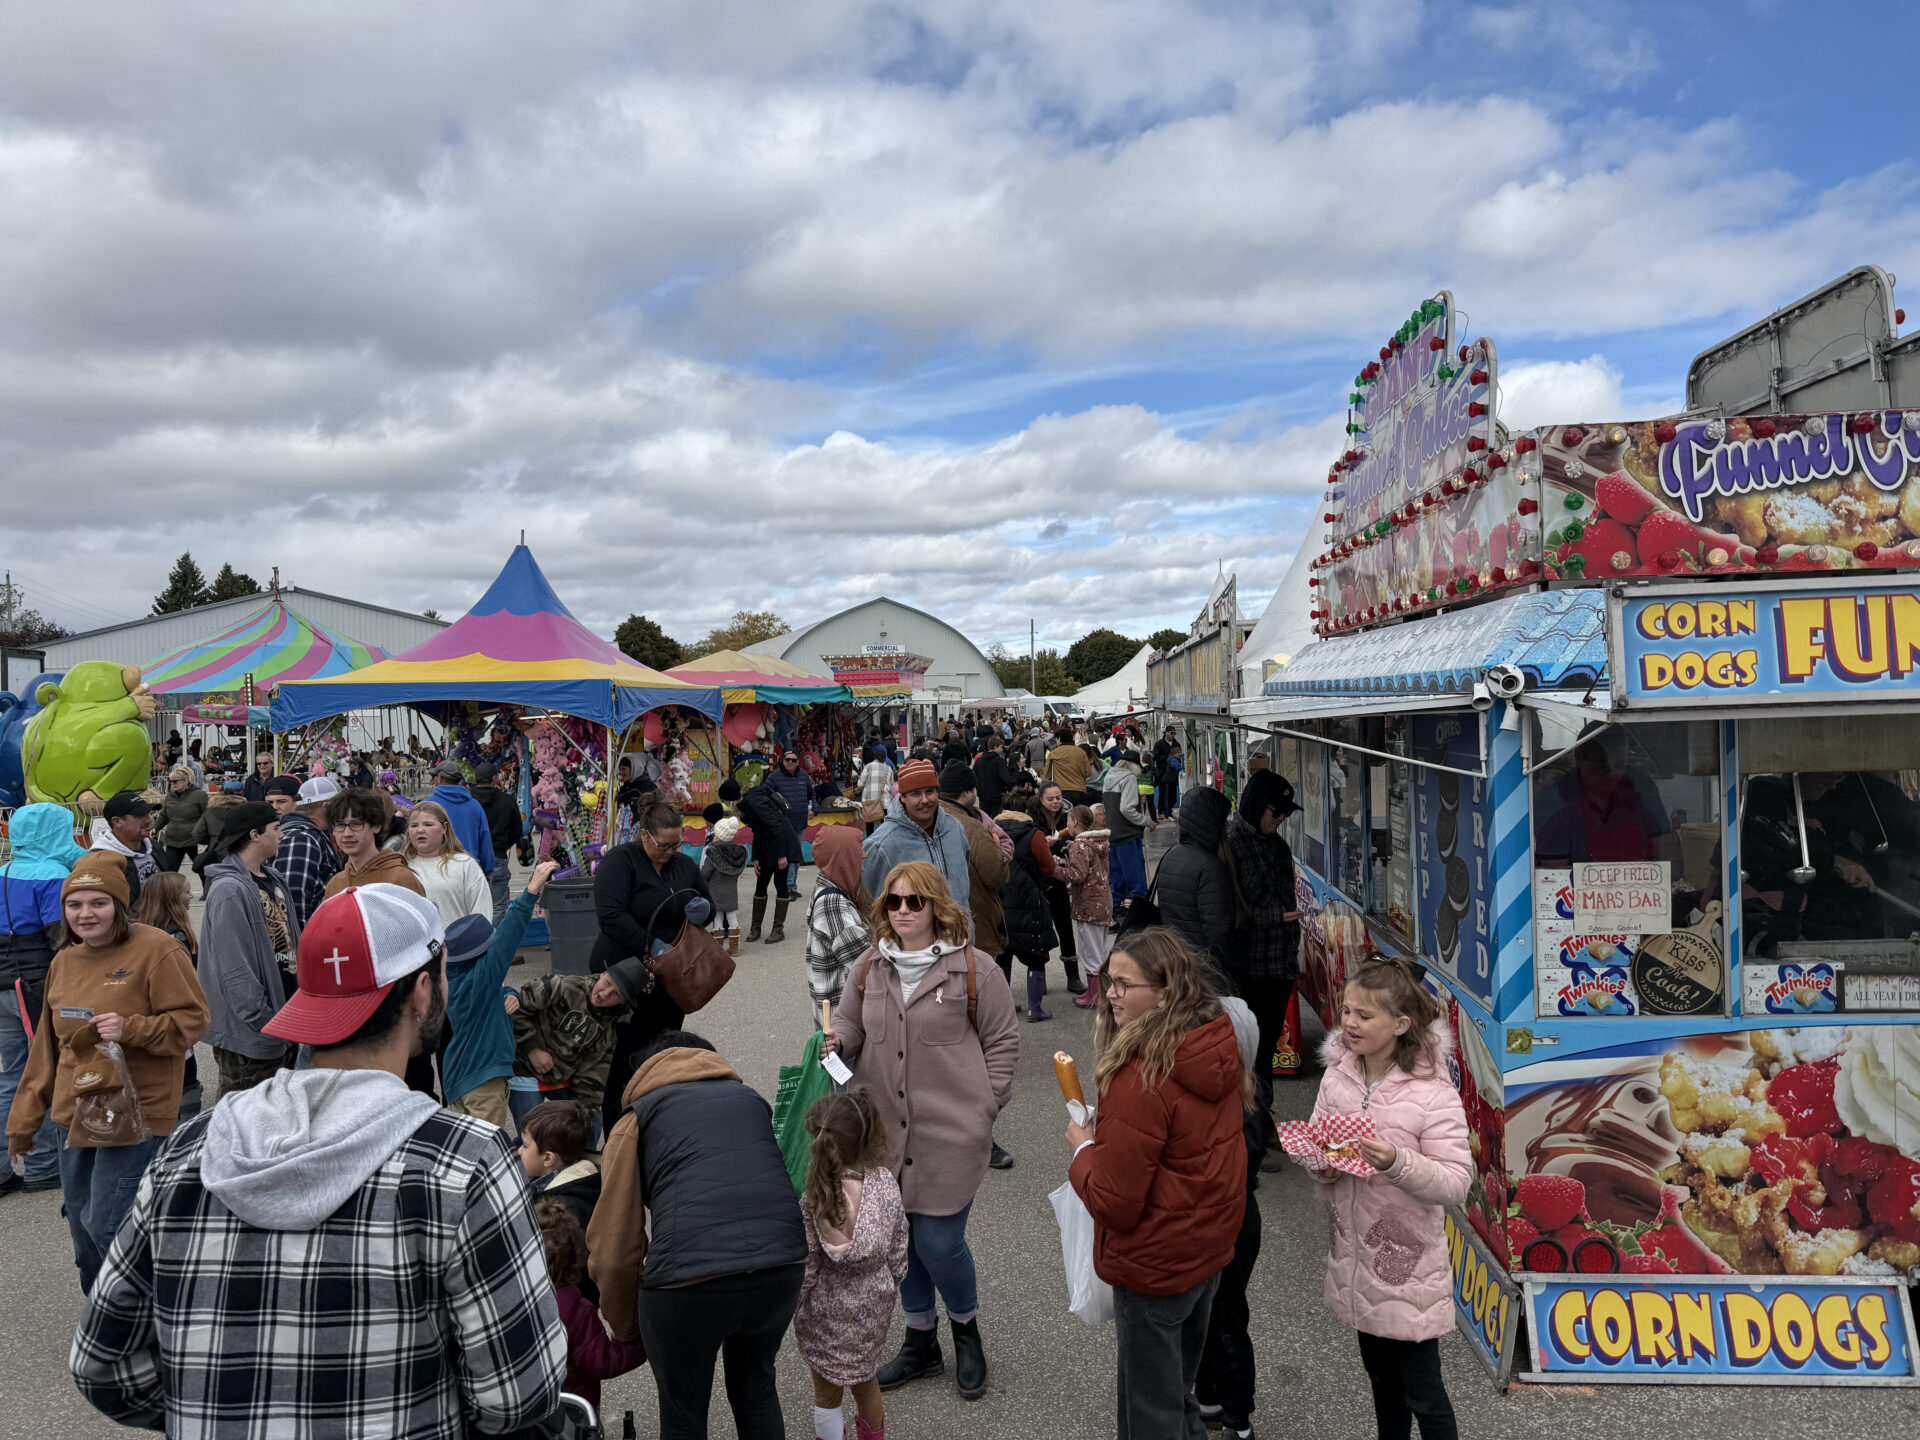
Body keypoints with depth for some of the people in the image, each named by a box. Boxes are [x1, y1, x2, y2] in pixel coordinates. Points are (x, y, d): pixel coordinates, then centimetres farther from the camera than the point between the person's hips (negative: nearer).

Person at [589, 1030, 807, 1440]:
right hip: (783, 1265, 4)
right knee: (756, 1391, 30)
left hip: (688, 1280, -4)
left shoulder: (637, 1119, 14)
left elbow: (614, 1247, 10)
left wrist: (625, 1329, 25)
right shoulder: (751, 1100, 25)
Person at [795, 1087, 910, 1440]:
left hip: (827, 1314, -4)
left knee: (827, 1393, 19)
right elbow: (898, 1252, -6)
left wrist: (791, 1309, 1)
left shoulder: (812, 1202, -28)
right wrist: (888, 1291, 11)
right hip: (873, 1307, 4)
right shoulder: (886, 1183, -19)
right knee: (866, 1380, 28)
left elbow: (805, 1270, -18)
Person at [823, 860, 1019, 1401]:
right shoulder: (870, 969, 5)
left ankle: (966, 1330, 30)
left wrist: (983, 1108, -6)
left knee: (939, 1242, -2)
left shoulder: (974, 968, -7)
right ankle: (920, 1342, 37)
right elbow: (849, 1023, 17)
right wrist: (837, 1043, -6)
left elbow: (1002, 1042, -1)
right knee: (900, 1237, 14)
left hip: (950, 1134, -4)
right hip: (886, 1132, 5)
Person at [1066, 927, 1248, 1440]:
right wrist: (1105, 1142, 11)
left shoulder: (1142, 1080, -32)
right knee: (1181, 1388, 30)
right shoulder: (1220, 1051, -7)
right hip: (1212, 1247, 8)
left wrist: (1084, 1148, -9)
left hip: (1154, 1266, -8)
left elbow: (1115, 1204, -27)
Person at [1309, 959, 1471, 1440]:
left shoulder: (1433, 1093, -20)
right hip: (1355, 1259, 5)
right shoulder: (1336, 1076, -4)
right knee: (1382, 1380, 25)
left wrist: (1398, 1162, -35)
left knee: (1422, 1393, 11)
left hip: (1409, 1265, -5)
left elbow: (1456, 1183, -20)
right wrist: (1321, 1164, -15)